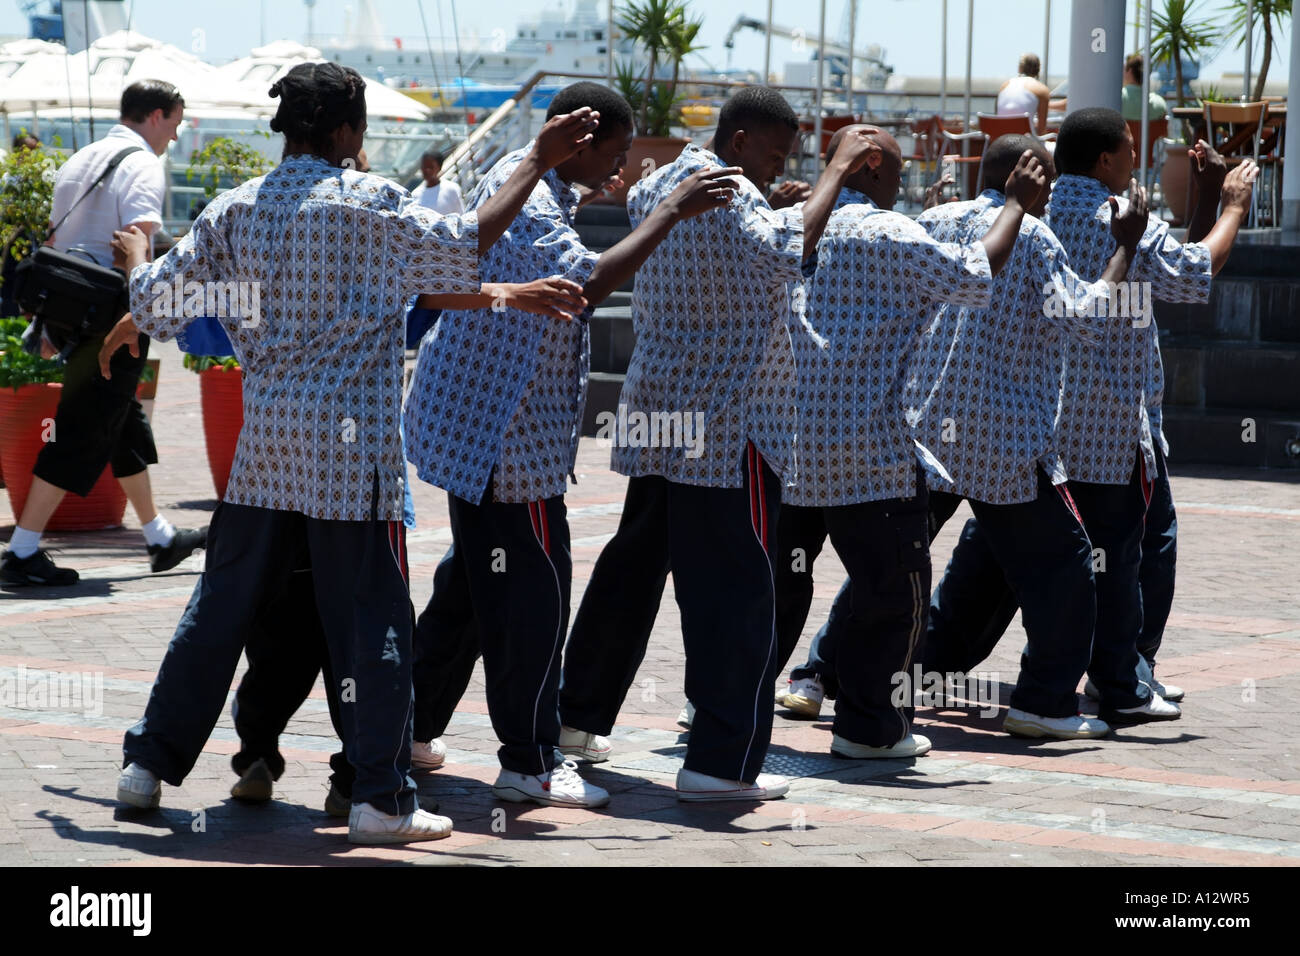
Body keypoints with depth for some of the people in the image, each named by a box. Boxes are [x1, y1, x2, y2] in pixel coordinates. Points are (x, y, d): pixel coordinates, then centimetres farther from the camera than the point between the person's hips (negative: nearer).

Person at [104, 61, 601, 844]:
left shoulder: (234, 210, 4)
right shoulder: (371, 204, -8)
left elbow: (159, 304, 8)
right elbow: (467, 250, -1)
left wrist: (137, 257, 32)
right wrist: (537, 164, 8)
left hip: (265, 441, 5)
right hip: (351, 443, -5)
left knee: (221, 605, 14)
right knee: (372, 618, 1)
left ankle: (151, 763, 19)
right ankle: (381, 797, 1)